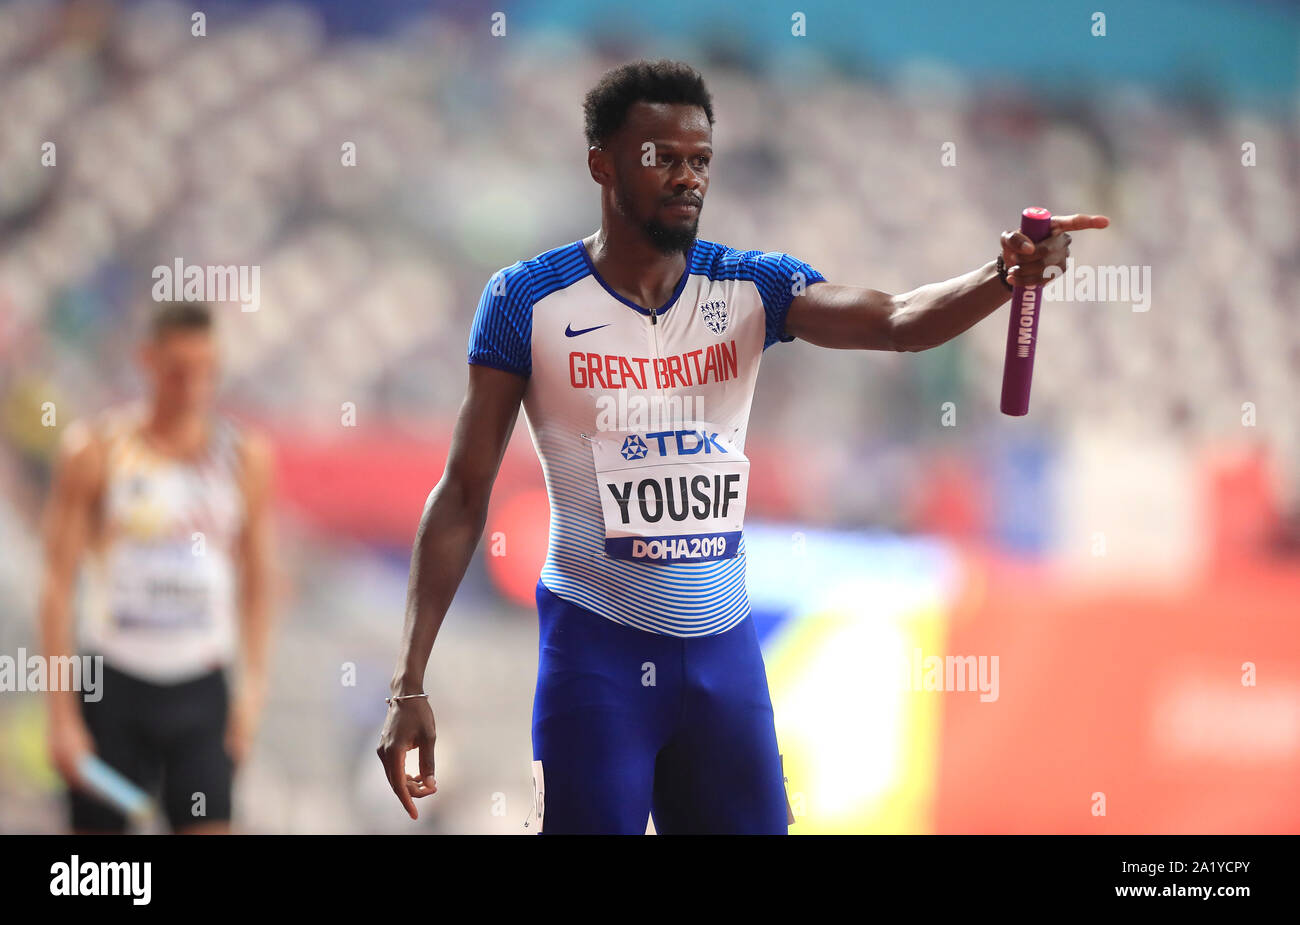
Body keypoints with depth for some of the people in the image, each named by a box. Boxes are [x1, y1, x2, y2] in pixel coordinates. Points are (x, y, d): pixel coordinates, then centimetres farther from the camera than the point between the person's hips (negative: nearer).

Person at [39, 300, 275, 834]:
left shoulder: (245, 456, 5)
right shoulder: (95, 451, -3)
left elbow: (256, 584, 12)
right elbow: (59, 584, -3)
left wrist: (252, 689, 2)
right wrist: (61, 714, -8)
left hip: (203, 690, 2)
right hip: (115, 685, -2)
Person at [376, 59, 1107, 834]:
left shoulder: (750, 288, 2)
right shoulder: (529, 301, -6)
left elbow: (898, 323, -15)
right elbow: (465, 492, -4)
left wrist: (1006, 277, -36)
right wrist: (411, 683, -9)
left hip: (725, 650, 3)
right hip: (597, 650, -3)